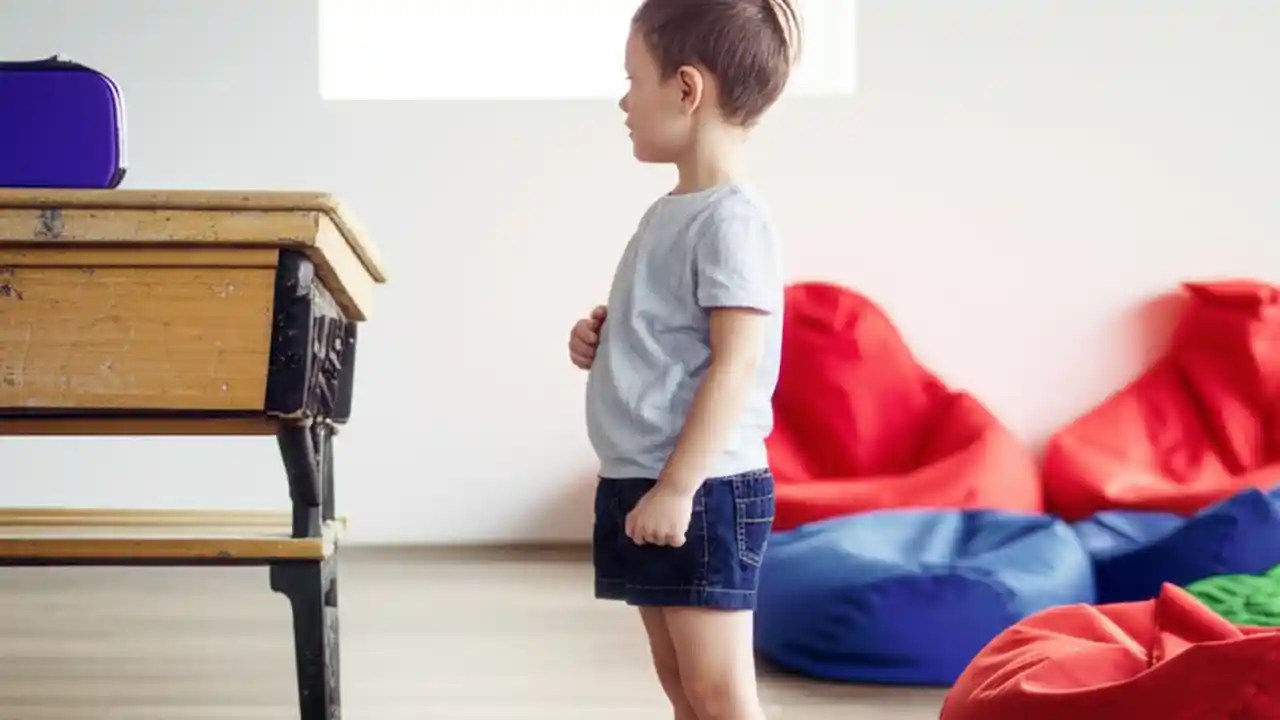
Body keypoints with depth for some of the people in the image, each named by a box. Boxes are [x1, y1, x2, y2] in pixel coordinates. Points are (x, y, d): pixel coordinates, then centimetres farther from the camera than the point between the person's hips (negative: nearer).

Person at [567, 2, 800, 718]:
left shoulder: (730, 219, -16)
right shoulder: (671, 212, 13)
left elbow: (735, 364, -22)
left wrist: (678, 487, -23)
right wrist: (600, 338, 6)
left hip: (703, 491, -10)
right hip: (647, 483, 10)